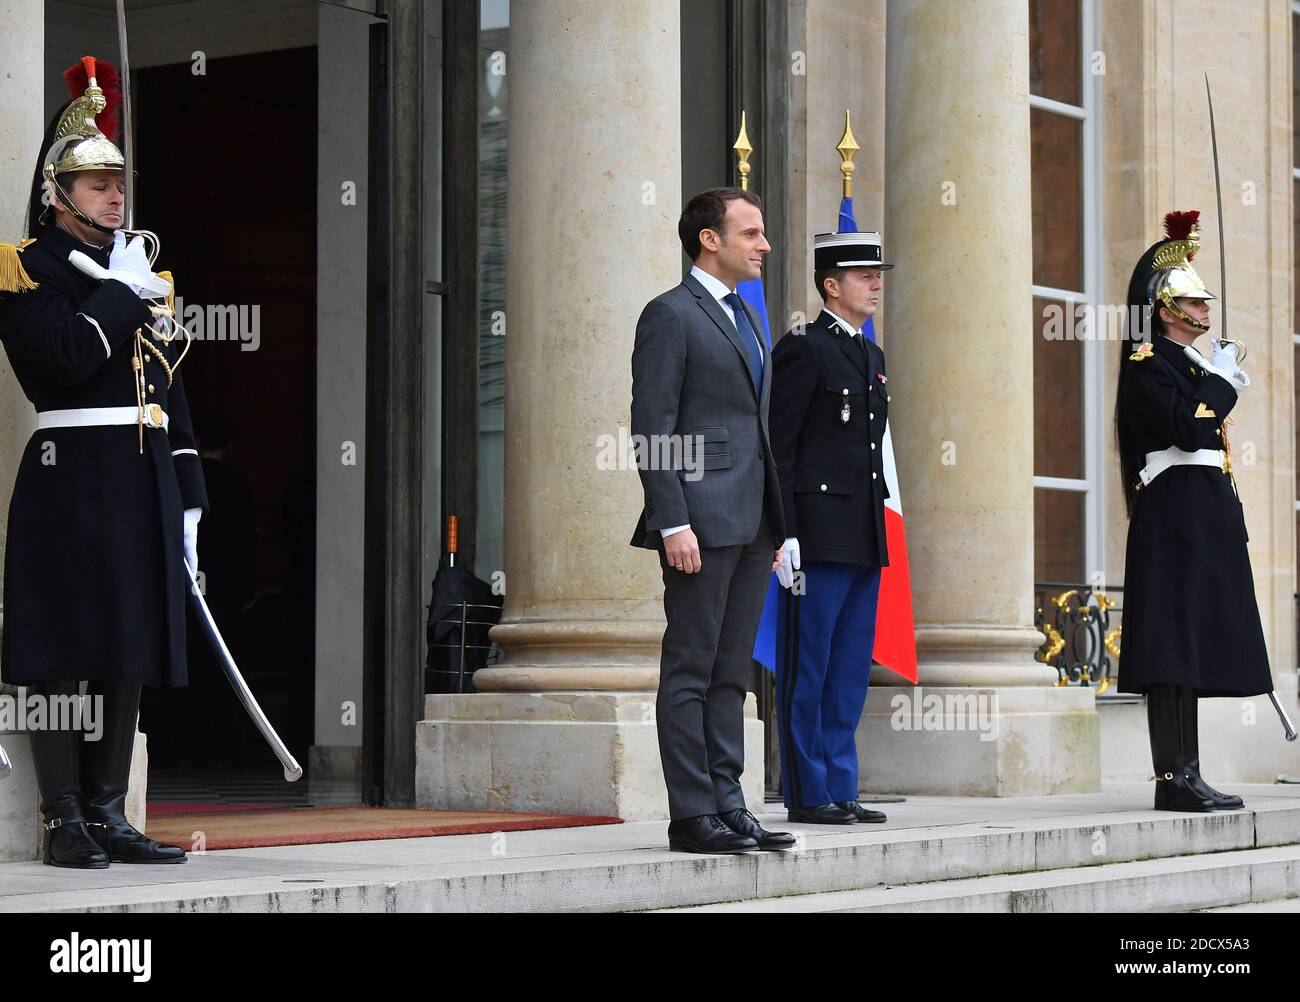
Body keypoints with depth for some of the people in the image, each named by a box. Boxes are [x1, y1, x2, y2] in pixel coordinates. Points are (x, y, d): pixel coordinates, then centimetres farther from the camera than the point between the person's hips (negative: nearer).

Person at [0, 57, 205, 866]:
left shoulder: (142, 271, 20)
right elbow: (70, 358, -19)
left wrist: (188, 496, 13)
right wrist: (121, 292, -8)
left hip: (144, 486, 7)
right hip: (72, 477, -7)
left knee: (129, 657, 8)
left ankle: (108, 815, 13)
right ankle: (65, 821, 0)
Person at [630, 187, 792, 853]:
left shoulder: (746, 318, 21)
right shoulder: (670, 315, -5)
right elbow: (652, 428, -12)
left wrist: (776, 524, 19)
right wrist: (673, 522, -19)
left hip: (752, 523, 8)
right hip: (701, 519, -8)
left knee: (731, 673, 9)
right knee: (690, 671, -5)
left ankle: (727, 807, 12)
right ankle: (692, 817, -3)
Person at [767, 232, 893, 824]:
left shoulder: (872, 356, 18)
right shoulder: (803, 349, -7)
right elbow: (779, 447, -11)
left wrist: (879, 522, 17)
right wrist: (785, 534, -16)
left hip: (865, 536, 8)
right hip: (818, 531, -8)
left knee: (851, 669, 9)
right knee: (807, 667, -2)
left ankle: (840, 789, 14)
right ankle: (807, 794, 2)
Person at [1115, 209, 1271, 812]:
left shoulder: (1191, 366, 22)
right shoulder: (1149, 364, -7)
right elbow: (1189, 429, -20)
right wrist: (1222, 378, -7)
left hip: (1203, 517, 10)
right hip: (1175, 517, -10)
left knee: (1190, 650, 8)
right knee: (1175, 645, -12)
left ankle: (1185, 777, 9)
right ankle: (1174, 777, -14)